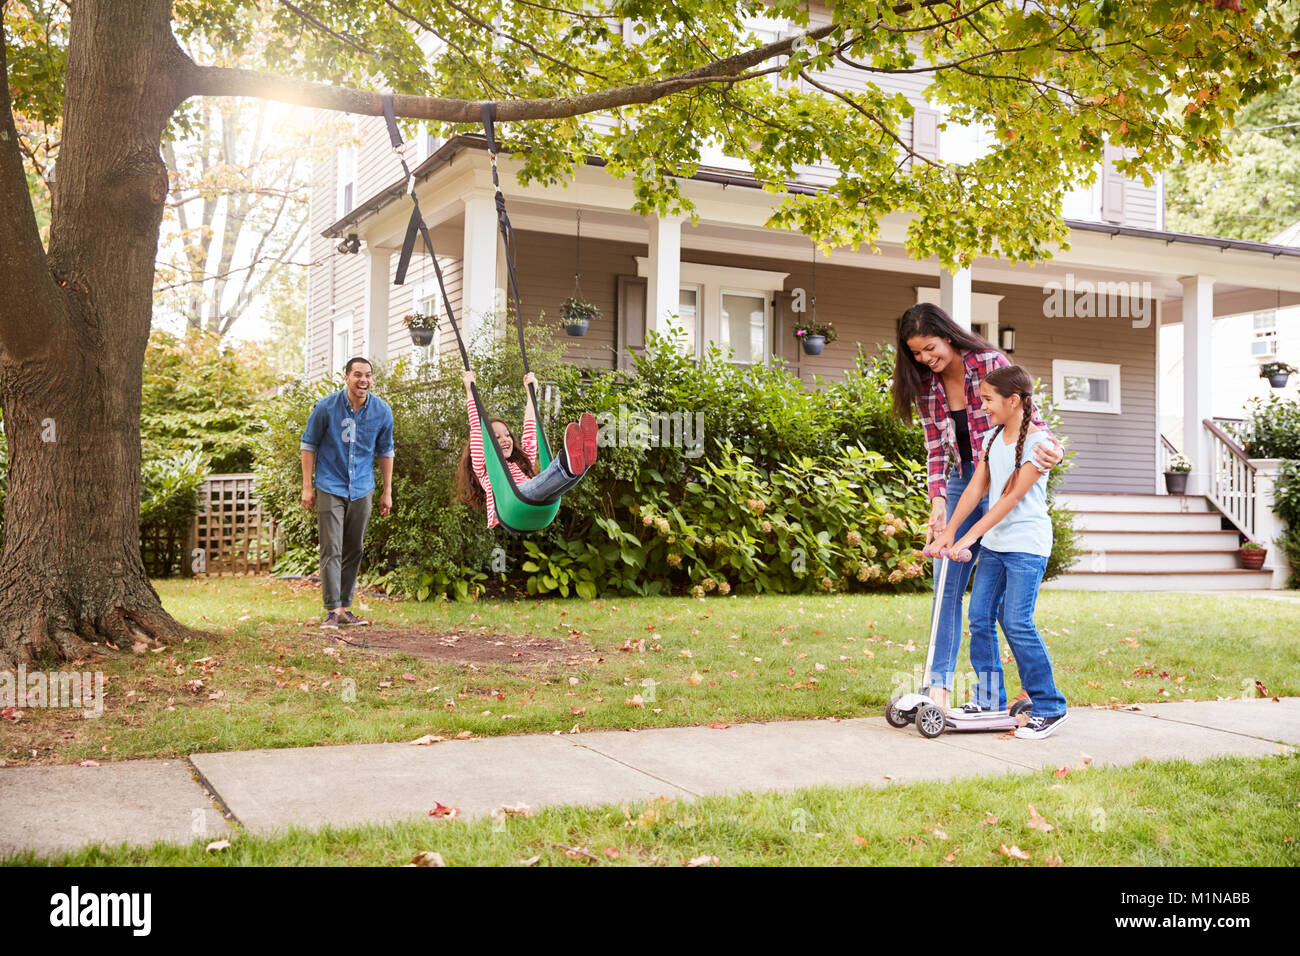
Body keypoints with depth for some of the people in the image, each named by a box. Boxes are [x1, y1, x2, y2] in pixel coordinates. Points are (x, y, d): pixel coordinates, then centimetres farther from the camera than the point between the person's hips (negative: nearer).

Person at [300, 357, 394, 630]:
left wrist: (387, 491, 11)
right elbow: (309, 444, 1)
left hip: (361, 490, 4)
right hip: (330, 487, -3)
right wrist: (307, 486, -2)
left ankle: (344, 608, 18)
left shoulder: (382, 411, -1)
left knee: (354, 551, 9)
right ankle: (332, 610, -10)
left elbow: (385, 451, 11)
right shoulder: (326, 407, -9)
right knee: (332, 550, -10)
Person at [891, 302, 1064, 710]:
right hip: (962, 481, 5)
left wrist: (1050, 449, -31)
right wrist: (938, 499, -11)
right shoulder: (926, 384, 3)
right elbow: (936, 447, 3)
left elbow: (1030, 417, -10)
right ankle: (940, 683, 5)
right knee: (947, 587, 1)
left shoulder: (991, 363, -12)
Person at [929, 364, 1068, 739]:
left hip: (1026, 545, -7)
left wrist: (969, 537, -20)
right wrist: (949, 531, 2)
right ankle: (988, 700, 14)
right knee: (980, 617, 4)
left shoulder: (1039, 442, -13)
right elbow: (976, 488, 9)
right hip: (994, 543, 7)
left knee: (1017, 622, -11)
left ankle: (1050, 708, 0)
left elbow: (1011, 498, -18)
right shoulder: (993, 438, 10)